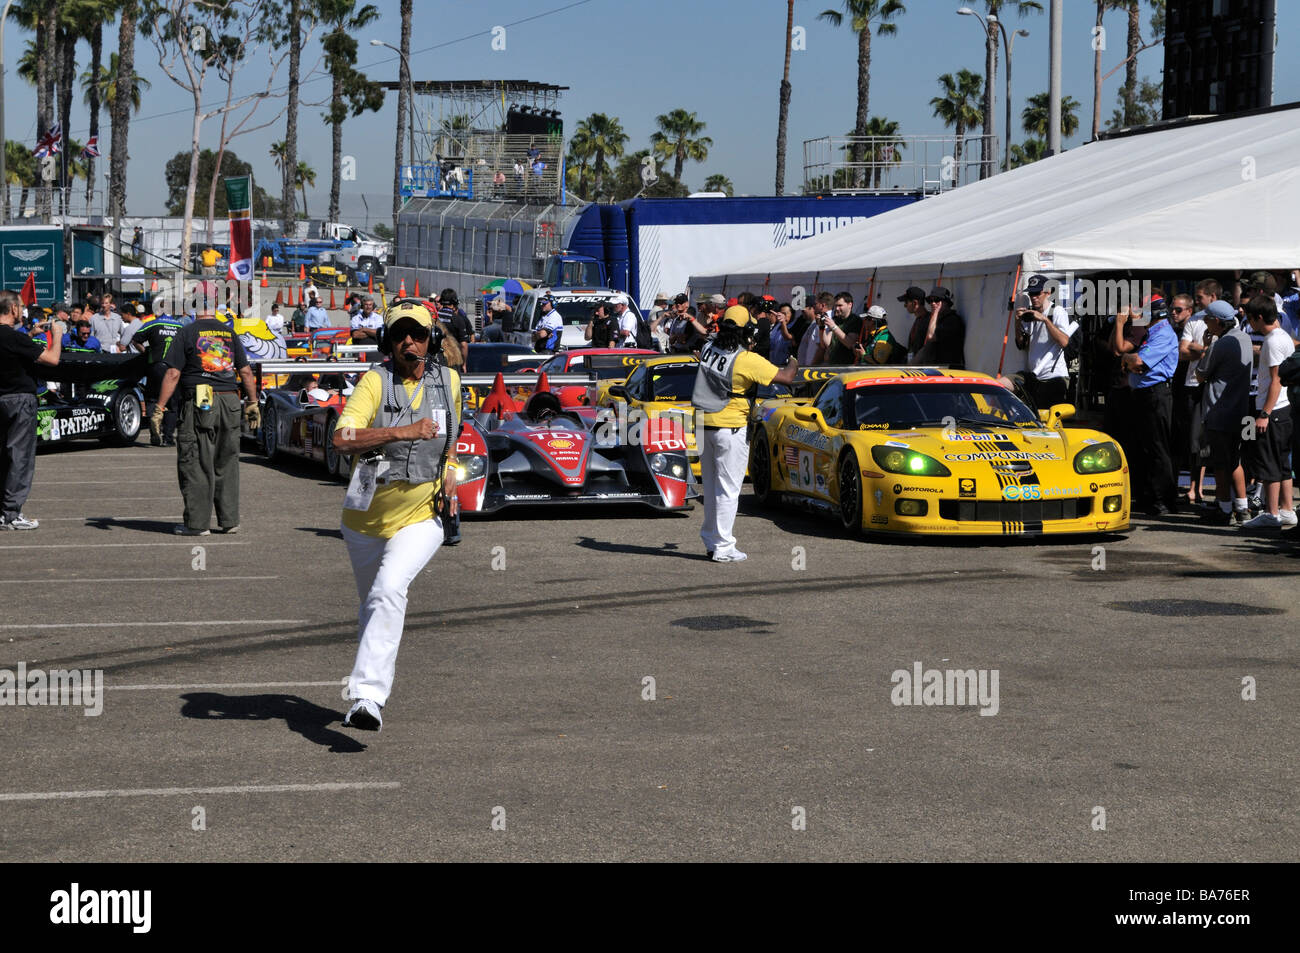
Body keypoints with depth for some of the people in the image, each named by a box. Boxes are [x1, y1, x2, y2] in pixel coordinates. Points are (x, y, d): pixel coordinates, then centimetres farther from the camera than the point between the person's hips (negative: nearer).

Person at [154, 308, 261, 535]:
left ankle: (197, 523, 3)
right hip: (230, 404, 5)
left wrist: (158, 409, -5)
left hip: (199, 406, -5)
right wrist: (253, 403, 18)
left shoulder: (187, 333, -4)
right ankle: (230, 520, 15)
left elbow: (173, 374, -8)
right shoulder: (229, 332, 10)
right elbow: (245, 371, 10)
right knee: (227, 463, 13)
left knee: (195, 465, 2)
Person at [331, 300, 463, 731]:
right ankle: (379, 681, 45)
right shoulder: (375, 381, -12)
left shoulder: (448, 380, 2)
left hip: (422, 518, -1)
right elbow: (342, 438, -27)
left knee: (389, 590, -25)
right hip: (366, 518, 1)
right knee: (372, 604, 18)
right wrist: (404, 431, -32)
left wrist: (449, 469, 9)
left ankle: (368, 696, -31)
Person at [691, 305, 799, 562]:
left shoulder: (708, 349, 0)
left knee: (710, 486, 15)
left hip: (704, 423, 6)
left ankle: (710, 541, 22)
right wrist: (793, 363, 10)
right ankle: (723, 548, -1)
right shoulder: (748, 360, -17)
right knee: (728, 489, -1)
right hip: (730, 427, -6)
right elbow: (786, 378, -13)